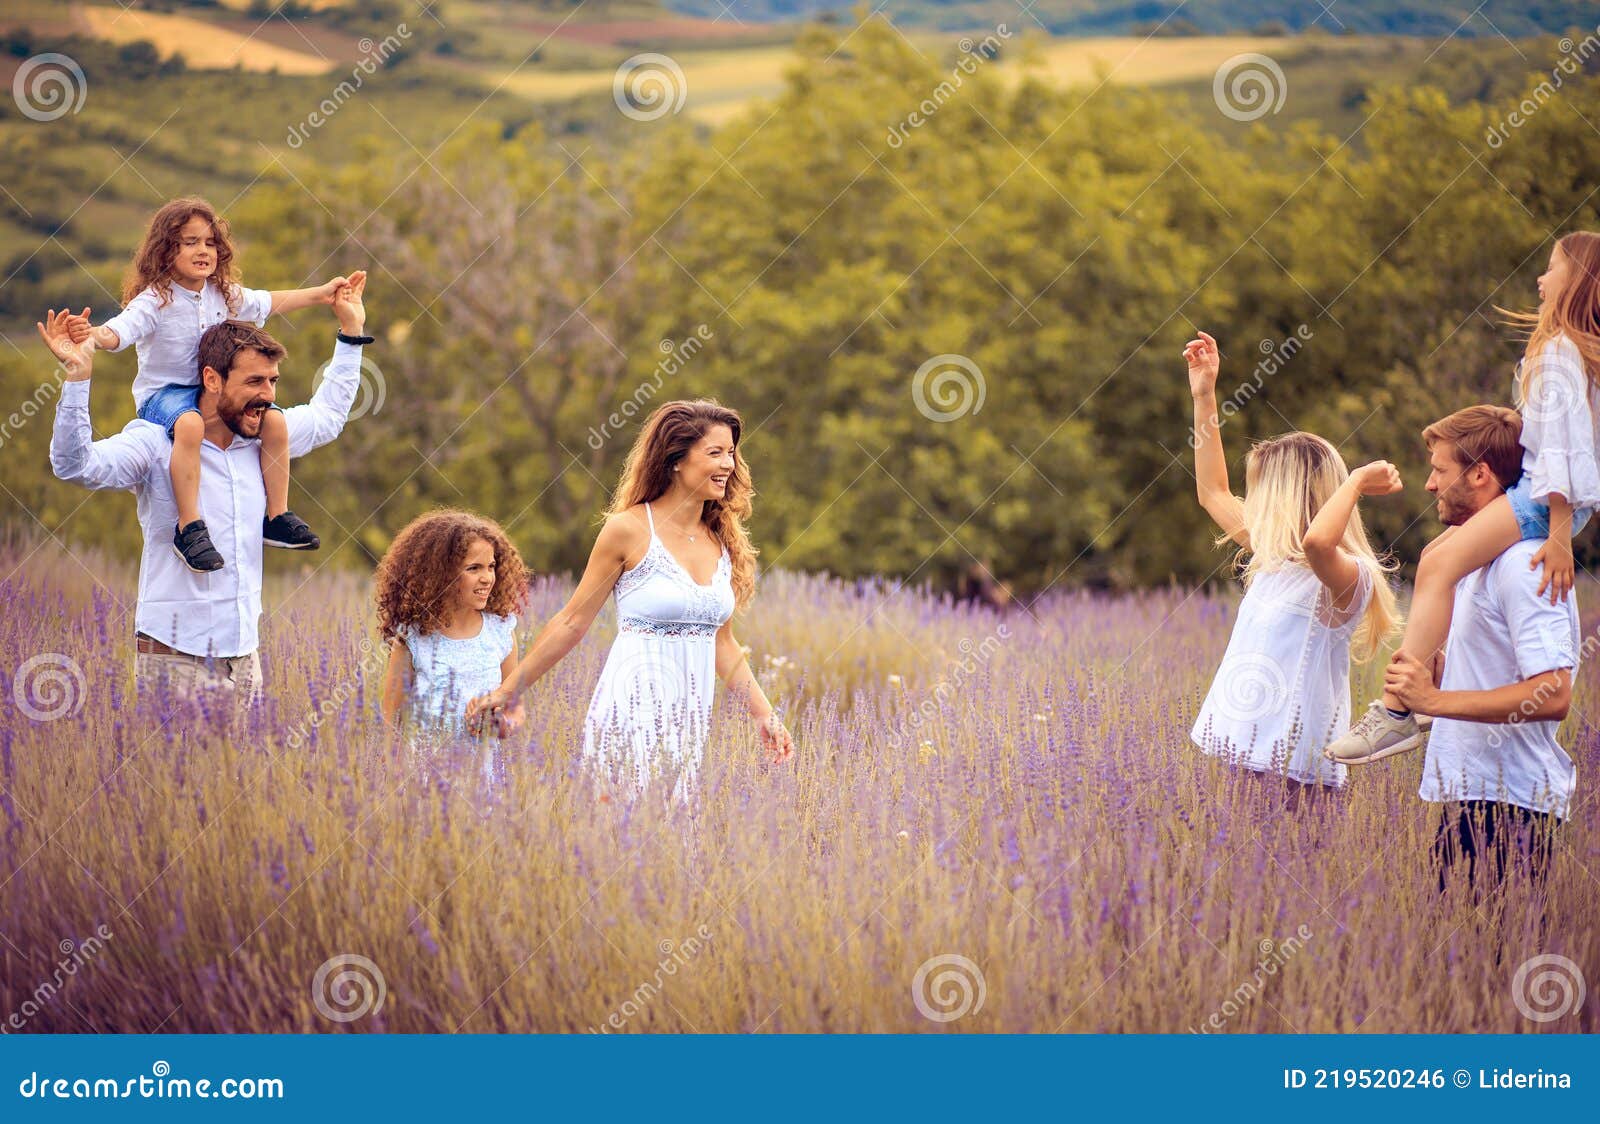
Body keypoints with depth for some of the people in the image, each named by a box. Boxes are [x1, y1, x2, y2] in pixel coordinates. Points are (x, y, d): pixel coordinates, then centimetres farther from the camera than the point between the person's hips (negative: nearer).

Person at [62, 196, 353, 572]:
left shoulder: (223, 294, 8)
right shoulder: (155, 300, -14)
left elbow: (267, 302, 24)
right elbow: (119, 331, -29)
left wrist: (319, 294, 27)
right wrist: (93, 336, -52)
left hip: (210, 391, 7)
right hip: (162, 392, -7)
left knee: (274, 420, -11)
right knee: (190, 424, -40)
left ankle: (277, 516, 2)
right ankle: (189, 527, -39)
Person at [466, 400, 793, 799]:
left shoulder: (722, 541, 10)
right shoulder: (629, 529, -7)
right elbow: (572, 623, -1)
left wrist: (765, 715, 16)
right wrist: (506, 691, 1)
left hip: (691, 714, 6)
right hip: (634, 705, -6)